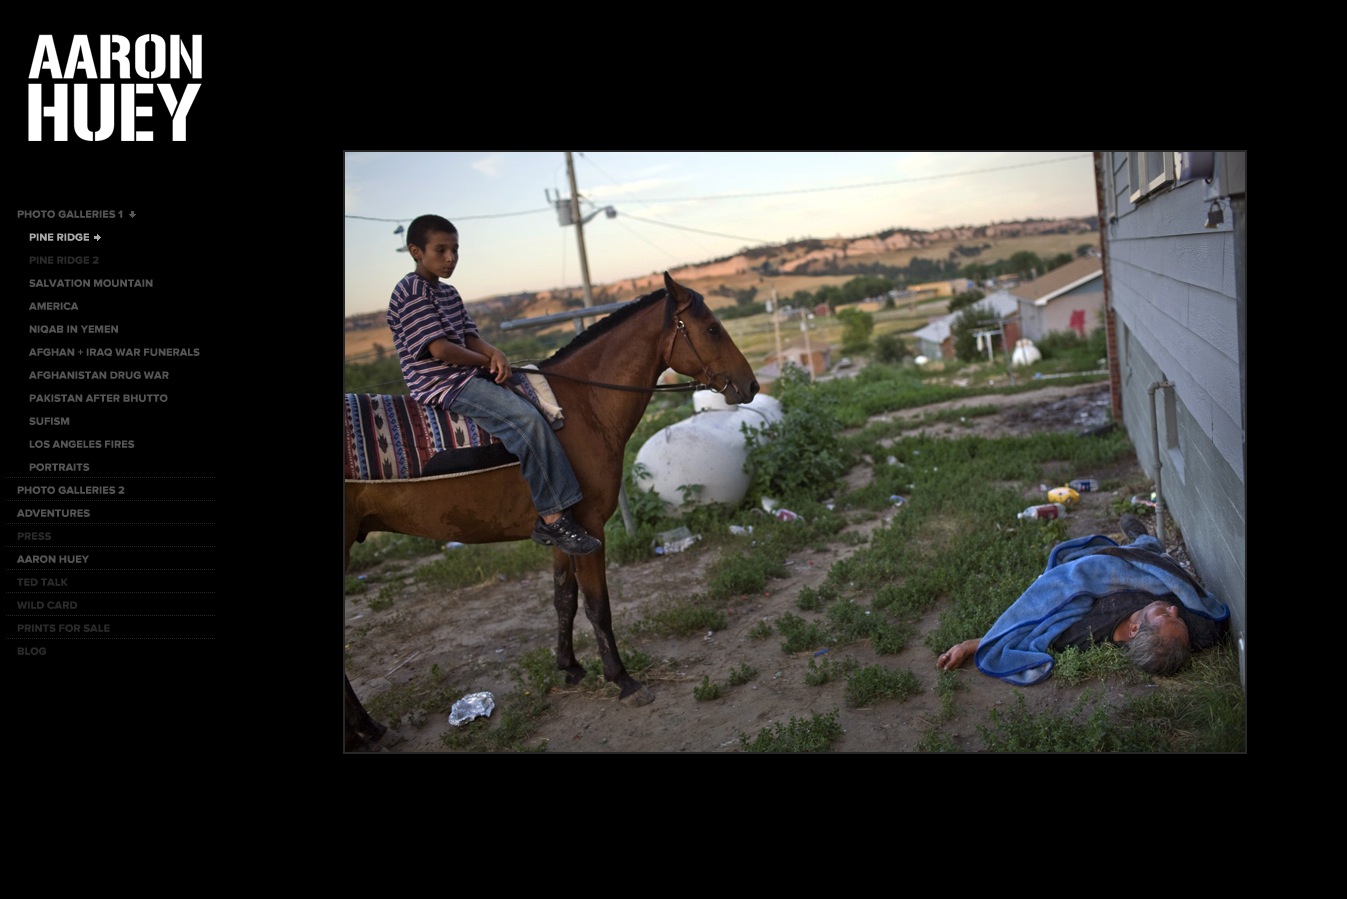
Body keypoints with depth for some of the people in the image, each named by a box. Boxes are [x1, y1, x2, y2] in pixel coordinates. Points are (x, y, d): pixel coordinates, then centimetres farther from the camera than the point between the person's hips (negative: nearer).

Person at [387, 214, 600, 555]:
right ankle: (552, 516, -24)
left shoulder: (448, 293, 19)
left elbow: (470, 336, 12)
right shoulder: (412, 291, -11)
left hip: (470, 375, 10)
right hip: (443, 384, -10)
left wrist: (494, 353, -10)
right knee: (526, 420, -26)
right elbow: (440, 348, -19)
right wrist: (487, 361, -7)